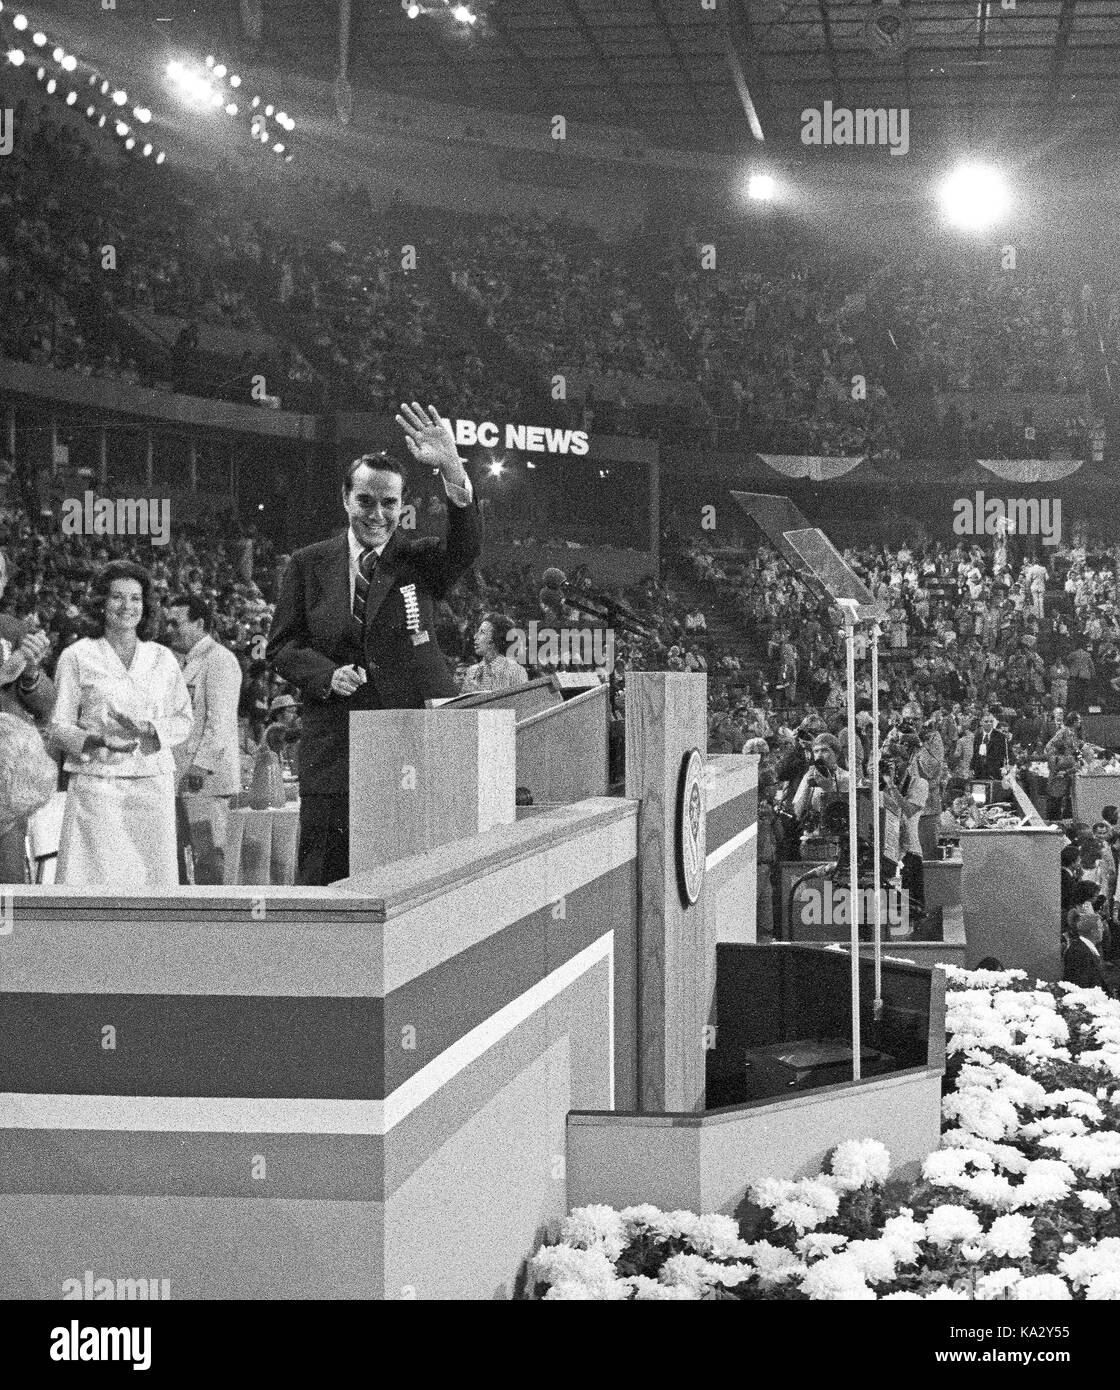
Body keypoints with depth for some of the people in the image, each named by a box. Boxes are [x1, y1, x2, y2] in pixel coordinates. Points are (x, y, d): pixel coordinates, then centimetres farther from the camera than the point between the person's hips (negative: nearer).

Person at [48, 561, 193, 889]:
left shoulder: (162, 658, 13)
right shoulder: (77, 657, 5)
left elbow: (184, 720, 13)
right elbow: (58, 728, 3)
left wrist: (149, 728, -8)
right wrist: (98, 740, -16)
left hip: (152, 784, 3)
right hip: (95, 784, -2)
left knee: (152, 875, -4)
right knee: (94, 877, -9)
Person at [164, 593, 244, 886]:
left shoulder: (219, 659, -8)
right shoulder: (190, 662, 24)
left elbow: (220, 719, -16)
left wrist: (202, 764, -23)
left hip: (206, 777, -10)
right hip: (180, 779, 10)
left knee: (208, 857, -10)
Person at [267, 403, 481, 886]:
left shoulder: (421, 562, 5)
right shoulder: (309, 565, 9)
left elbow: (467, 546, -16)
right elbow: (280, 647, 11)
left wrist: (452, 470, -33)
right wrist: (326, 674, -10)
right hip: (335, 750, 1)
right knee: (321, 882, 1)